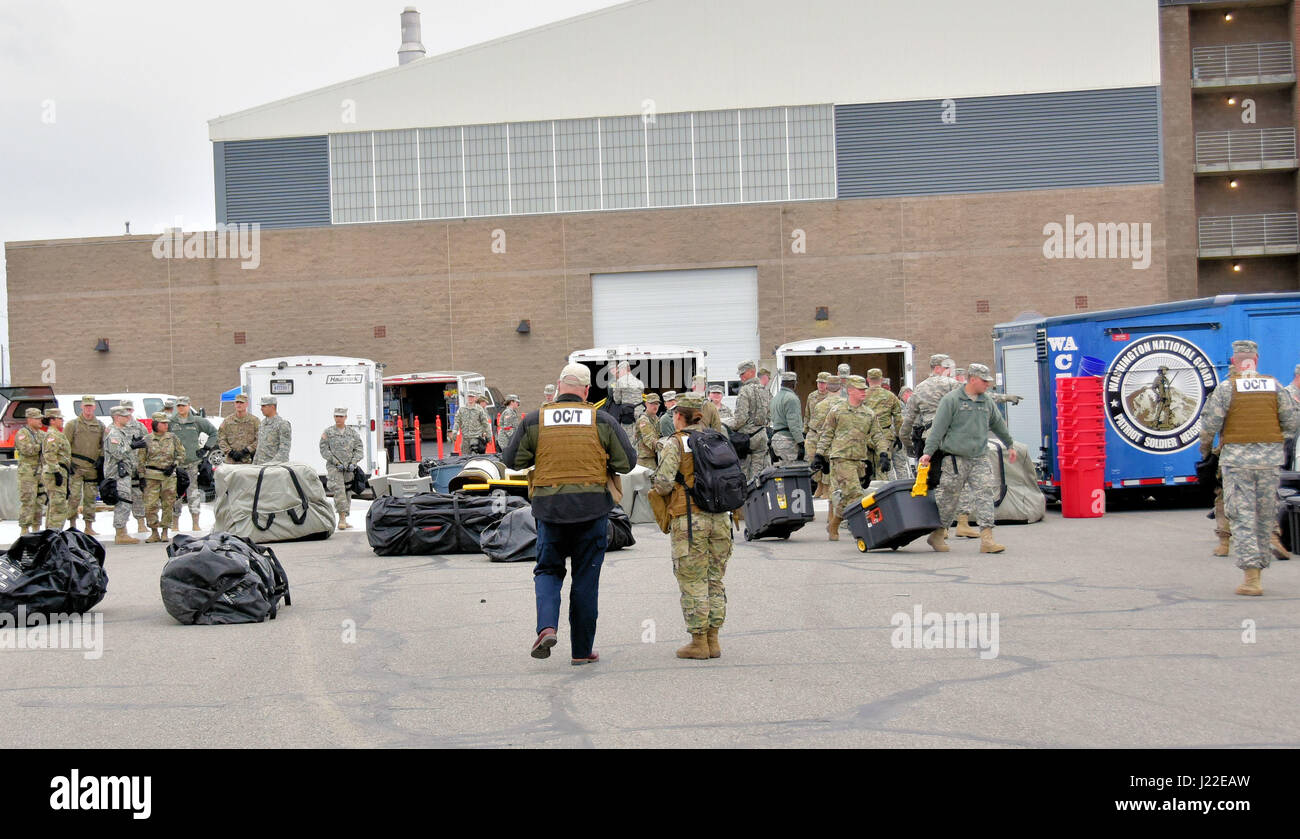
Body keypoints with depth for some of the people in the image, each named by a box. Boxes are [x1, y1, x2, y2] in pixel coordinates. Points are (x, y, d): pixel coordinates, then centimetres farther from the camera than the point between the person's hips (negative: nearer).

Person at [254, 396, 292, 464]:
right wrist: (254, 464, 16)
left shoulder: (283, 424, -10)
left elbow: (284, 449, -16)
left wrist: (273, 464, -24)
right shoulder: (263, 422, 14)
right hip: (261, 465, 7)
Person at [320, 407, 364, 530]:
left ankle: (344, 520, 14)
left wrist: (353, 463, -7)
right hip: (334, 467, -3)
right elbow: (324, 450, -2)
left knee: (347, 492, 6)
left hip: (349, 468, 3)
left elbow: (359, 449, 8)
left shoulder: (353, 432, 11)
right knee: (339, 490, -19)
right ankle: (342, 518, -23)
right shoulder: (328, 432, 4)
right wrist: (337, 463, -11)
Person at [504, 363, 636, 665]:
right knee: (586, 578, 8)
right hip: (592, 508, 0)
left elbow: (512, 460, 3)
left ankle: (546, 626, -10)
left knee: (548, 569, 16)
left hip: (549, 507, 0)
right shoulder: (602, 420, -1)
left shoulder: (534, 420, 0)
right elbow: (627, 462, -2)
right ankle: (581, 650, 12)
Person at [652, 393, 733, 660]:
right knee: (714, 580, 12)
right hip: (720, 517, 5)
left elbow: (663, 482, -14)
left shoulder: (676, 443, -5)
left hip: (689, 520, -5)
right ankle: (713, 641, 16)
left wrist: (658, 488, 8)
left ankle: (699, 643, 4)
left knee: (693, 583, 2)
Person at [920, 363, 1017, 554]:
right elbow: (938, 428, -7)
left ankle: (987, 539, -11)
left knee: (985, 495, -7)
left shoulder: (987, 402, 14)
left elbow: (998, 425, 30)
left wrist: (1010, 445, 40)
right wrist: (928, 452, -13)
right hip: (955, 458, -5)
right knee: (949, 497, 2)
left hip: (980, 459, 5)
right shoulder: (951, 400, -4)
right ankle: (938, 534, 20)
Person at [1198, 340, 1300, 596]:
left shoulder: (1227, 387, -5)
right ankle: (1259, 566, 18)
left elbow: (1210, 422, -10)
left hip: (1236, 457, -3)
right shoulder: (1275, 386, 4)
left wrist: (1205, 445, 8)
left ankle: (1252, 577, -10)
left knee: (1242, 517, -2)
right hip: (1270, 456, 3)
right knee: (1265, 516, 13)